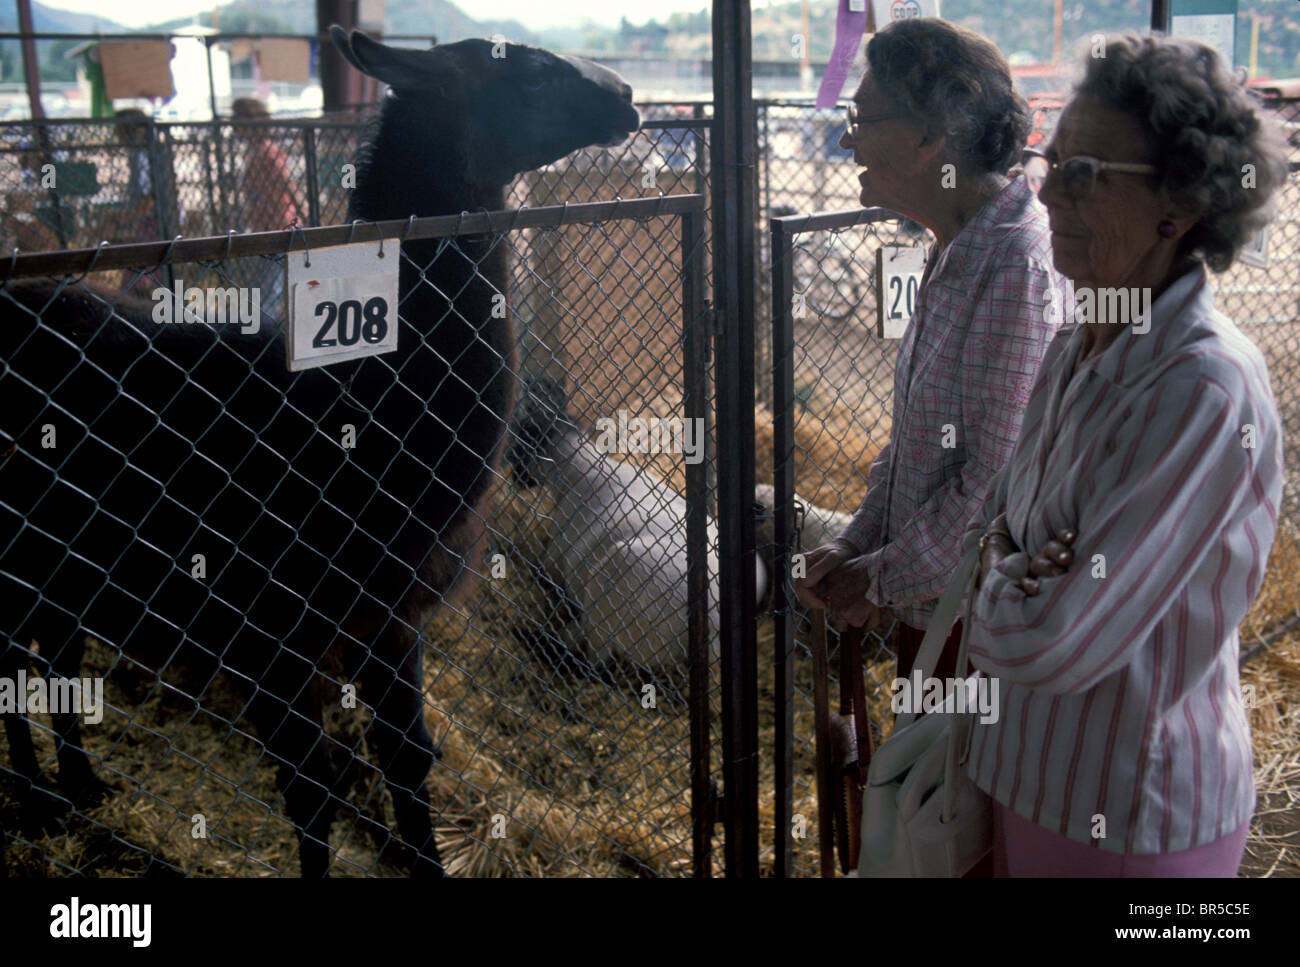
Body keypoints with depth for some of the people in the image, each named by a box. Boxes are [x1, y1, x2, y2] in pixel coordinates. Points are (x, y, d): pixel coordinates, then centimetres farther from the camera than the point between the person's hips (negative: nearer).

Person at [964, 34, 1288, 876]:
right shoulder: (1079, 347, 1)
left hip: (1137, 818, -7)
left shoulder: (1207, 392, -26)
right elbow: (1000, 512, 10)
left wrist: (998, 582, -7)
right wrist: (1004, 557, -12)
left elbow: (1052, 645, -28)